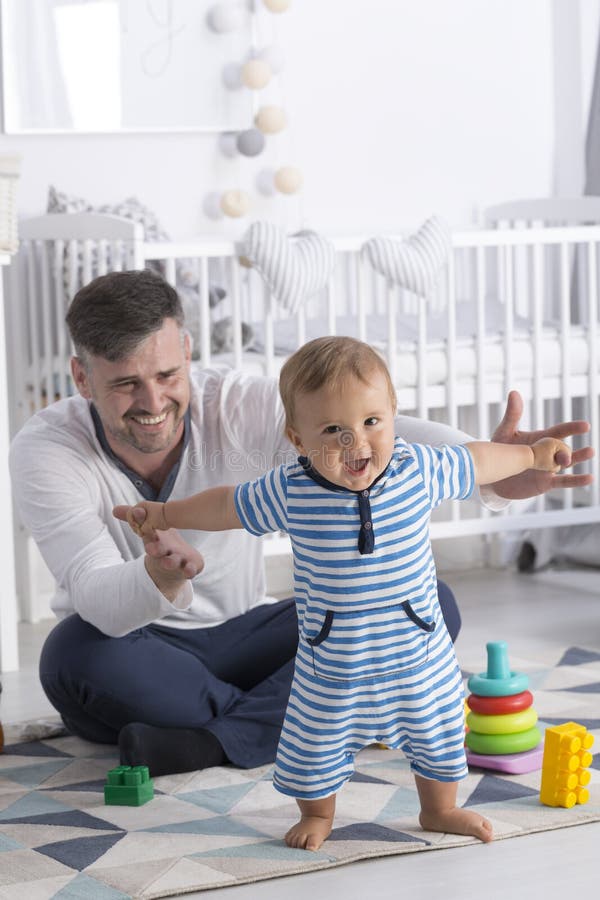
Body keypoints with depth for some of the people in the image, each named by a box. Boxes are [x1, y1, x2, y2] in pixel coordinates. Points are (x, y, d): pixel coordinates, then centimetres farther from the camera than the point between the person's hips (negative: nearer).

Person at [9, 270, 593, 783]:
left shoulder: (239, 407, -14)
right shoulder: (45, 450, -18)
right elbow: (97, 599, -30)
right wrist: (160, 579, -55)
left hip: (238, 637, 3)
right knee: (74, 654, -39)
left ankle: (213, 741, -26)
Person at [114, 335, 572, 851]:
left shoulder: (417, 469, -13)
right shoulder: (290, 491, -18)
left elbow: (473, 463, 6)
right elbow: (228, 506, -1)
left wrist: (532, 454, 17)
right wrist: (164, 513, 2)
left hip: (418, 651, 1)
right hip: (331, 665, -1)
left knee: (437, 732, 16)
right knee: (315, 743, 12)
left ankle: (440, 809, 41)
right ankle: (317, 814, 40)